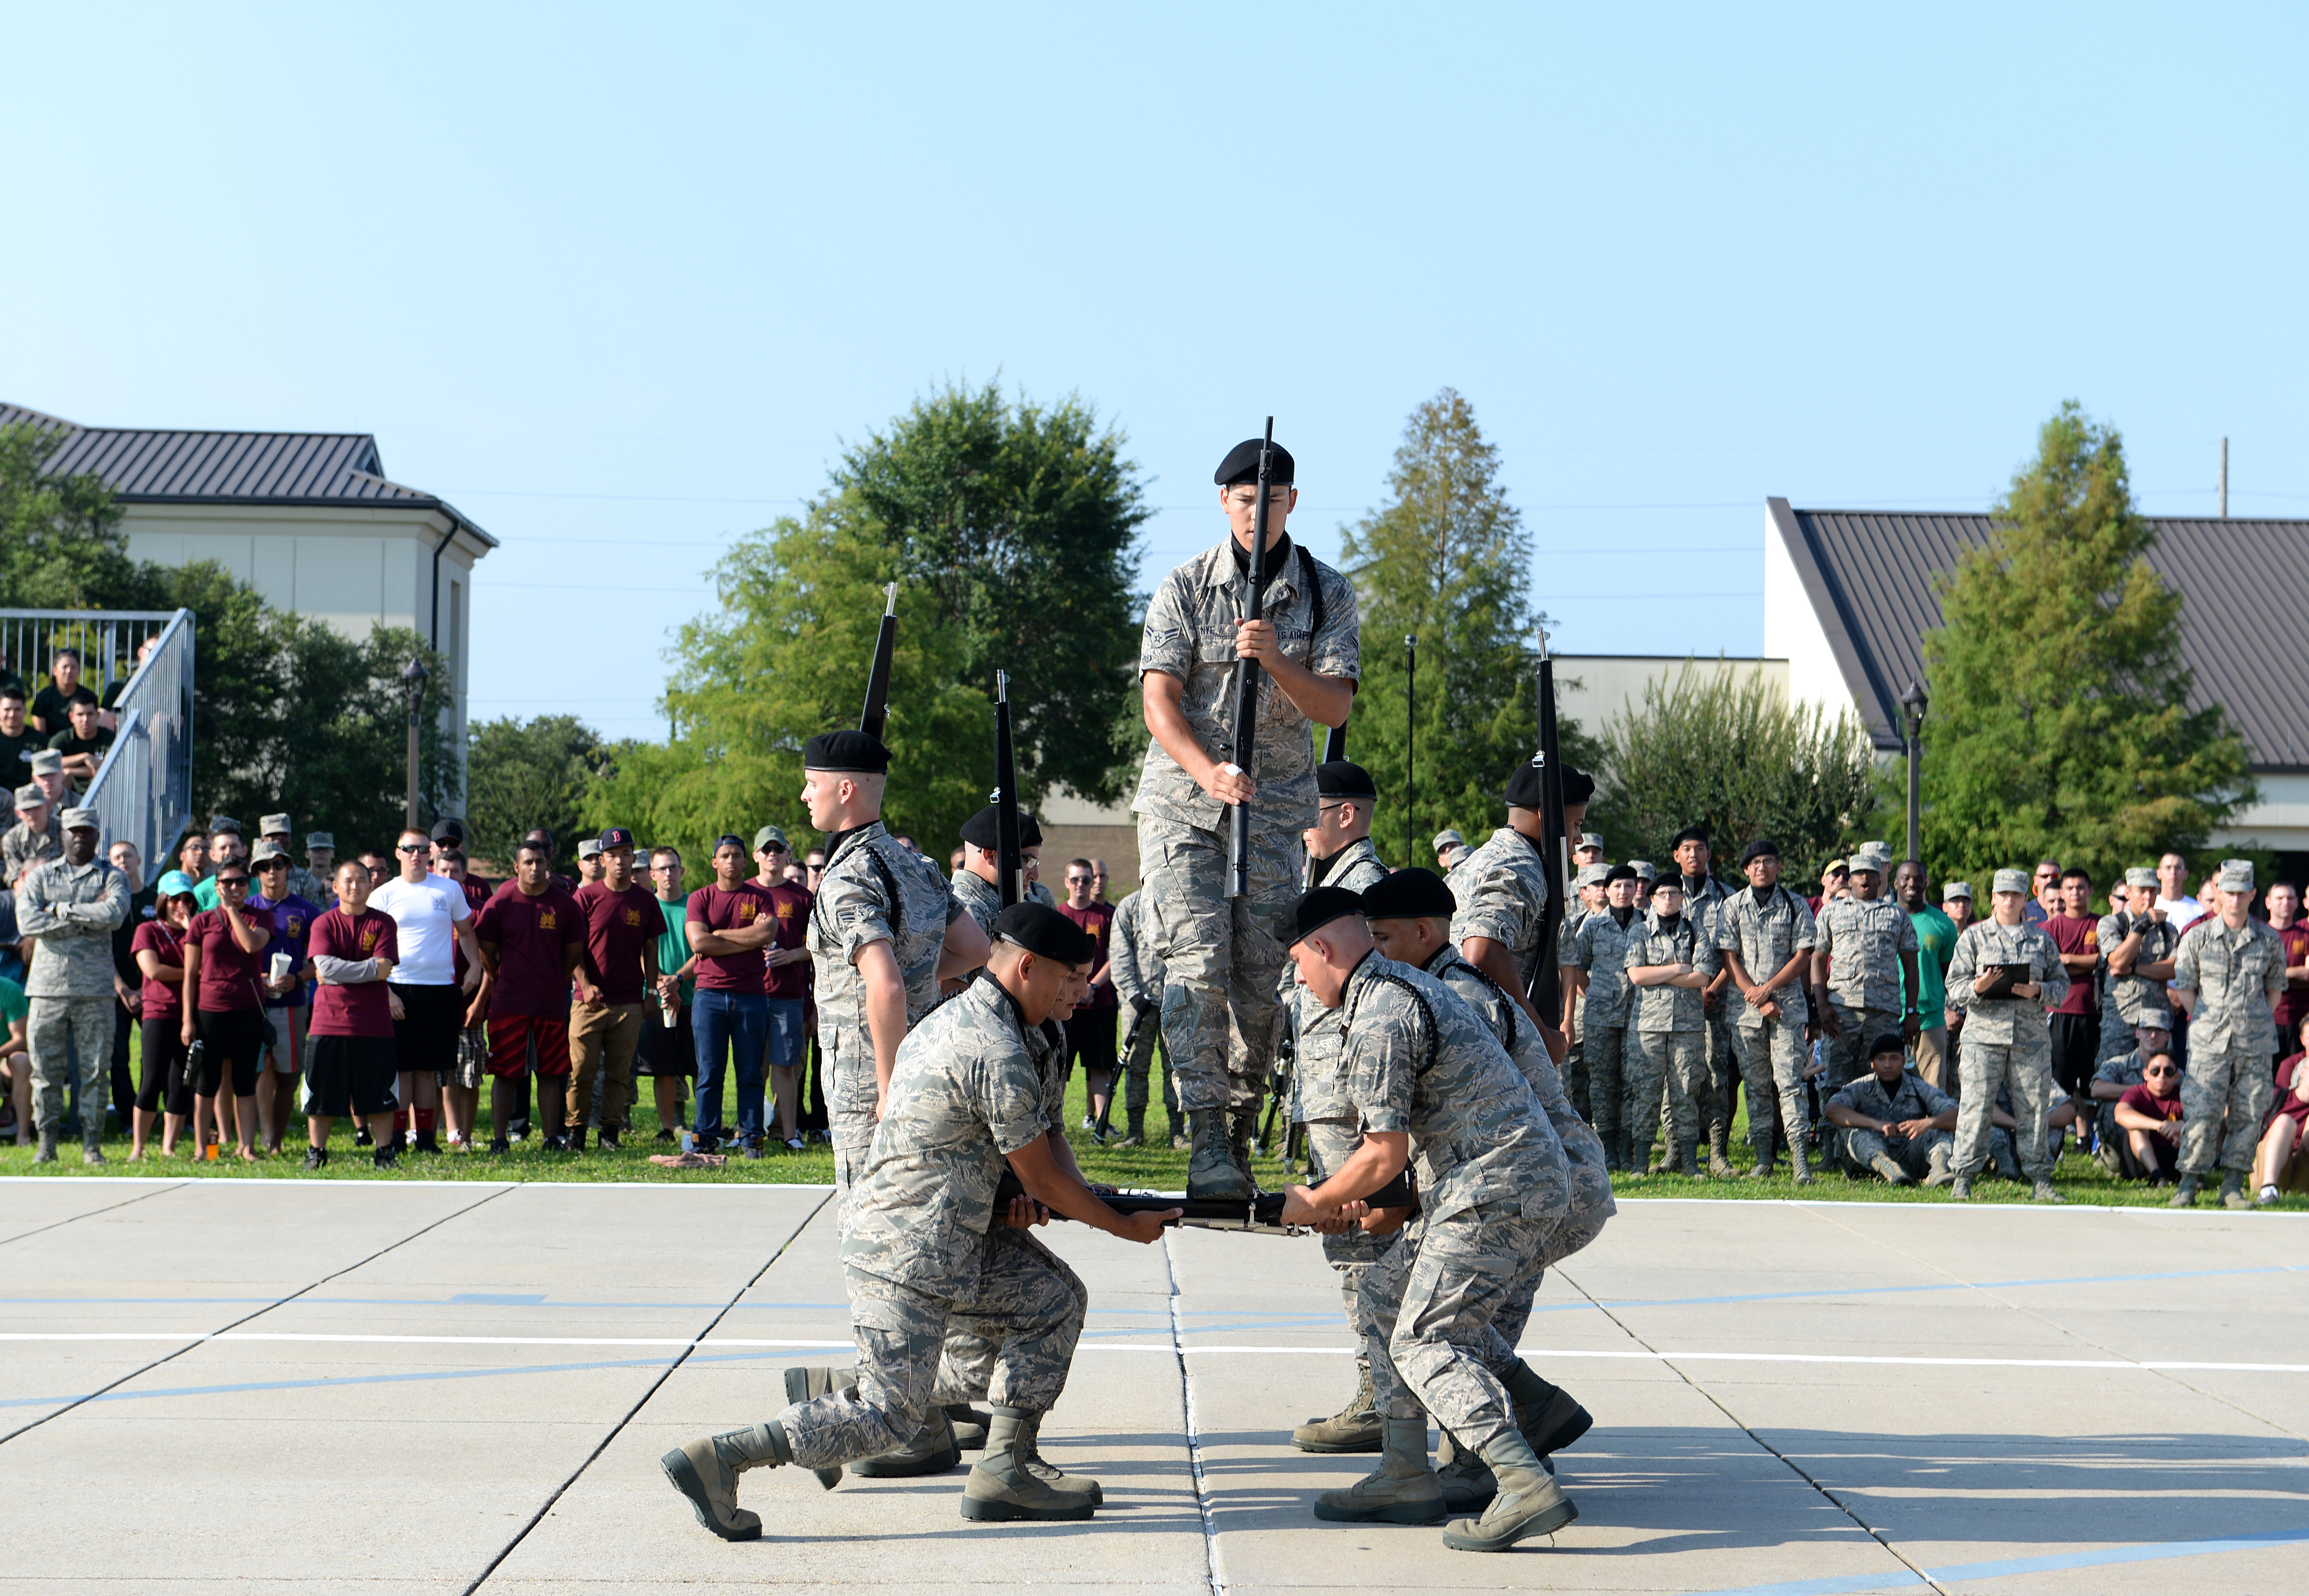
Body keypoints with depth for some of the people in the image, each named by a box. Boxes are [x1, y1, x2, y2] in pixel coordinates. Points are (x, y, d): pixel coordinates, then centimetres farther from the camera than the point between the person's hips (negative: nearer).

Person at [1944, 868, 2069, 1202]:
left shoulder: (2042, 939, 14)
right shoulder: (1974, 936, 9)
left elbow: (2062, 983, 13)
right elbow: (1955, 982, 4)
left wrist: (2038, 990, -8)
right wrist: (1977, 988, -17)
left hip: (2031, 1036, 2)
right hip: (1984, 1033, -2)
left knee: (2034, 1108, 2)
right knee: (1976, 1107, -6)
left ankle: (2039, 1179, 9)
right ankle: (1963, 1178, -1)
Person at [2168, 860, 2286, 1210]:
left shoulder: (2269, 940, 6)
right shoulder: (2197, 937, 2)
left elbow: (2275, 987, 16)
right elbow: (2183, 987, 8)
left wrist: (2260, 1022, 7)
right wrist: (2205, 1021, 2)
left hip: (2255, 1041, 2)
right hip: (2210, 1040, -2)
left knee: (2249, 1114, 2)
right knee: (2203, 1113, -9)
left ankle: (2233, 1187, 10)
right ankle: (2189, 1183, 0)